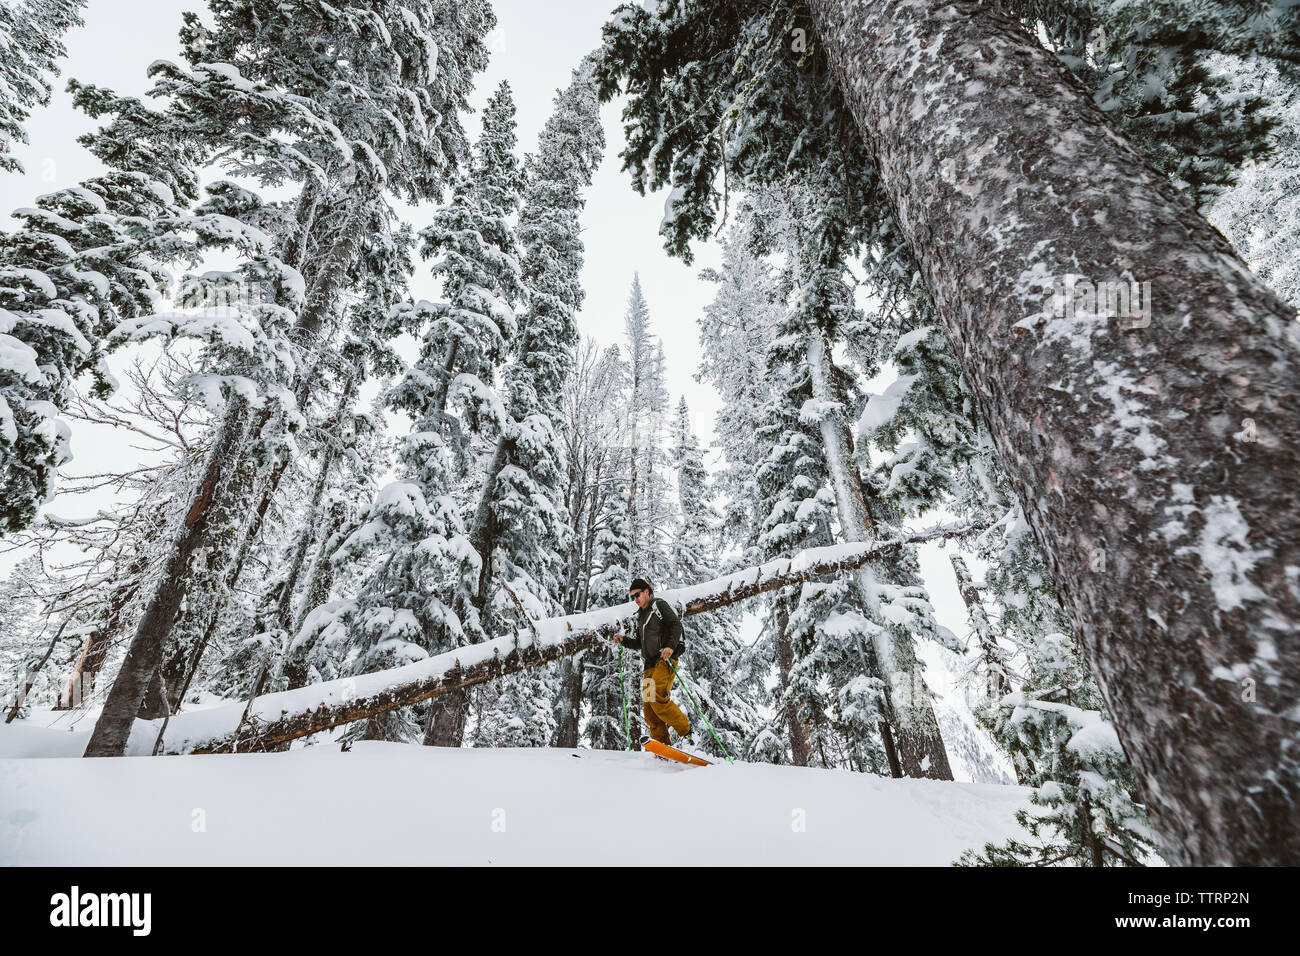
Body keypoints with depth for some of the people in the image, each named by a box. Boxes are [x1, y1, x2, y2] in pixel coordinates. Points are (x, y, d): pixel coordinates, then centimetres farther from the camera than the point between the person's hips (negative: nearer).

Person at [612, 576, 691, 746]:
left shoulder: (659, 605, 3)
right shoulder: (641, 615, 26)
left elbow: (676, 625, -10)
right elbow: (638, 643, 30)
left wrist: (671, 646, -24)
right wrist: (623, 639, 12)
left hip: (665, 659, -8)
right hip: (649, 665, 8)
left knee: (657, 697, -23)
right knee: (648, 707, 0)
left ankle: (685, 731, -12)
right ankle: (662, 744, 3)